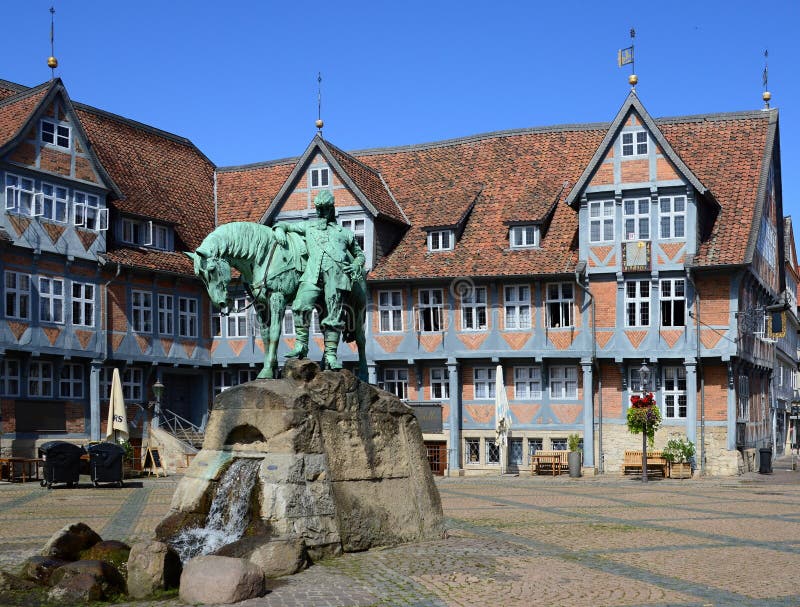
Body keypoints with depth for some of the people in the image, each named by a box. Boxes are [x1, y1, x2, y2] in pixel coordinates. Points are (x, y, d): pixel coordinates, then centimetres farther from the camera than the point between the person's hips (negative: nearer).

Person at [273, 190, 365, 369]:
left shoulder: (345, 232, 31)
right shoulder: (308, 226, 31)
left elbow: (360, 254, 34)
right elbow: (284, 224, 36)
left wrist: (357, 266, 12)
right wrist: (279, 231, 11)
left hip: (337, 272, 0)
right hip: (313, 273, 0)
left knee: (334, 315, -7)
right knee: (301, 306, -20)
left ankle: (331, 355, -6)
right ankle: (301, 346, -12)